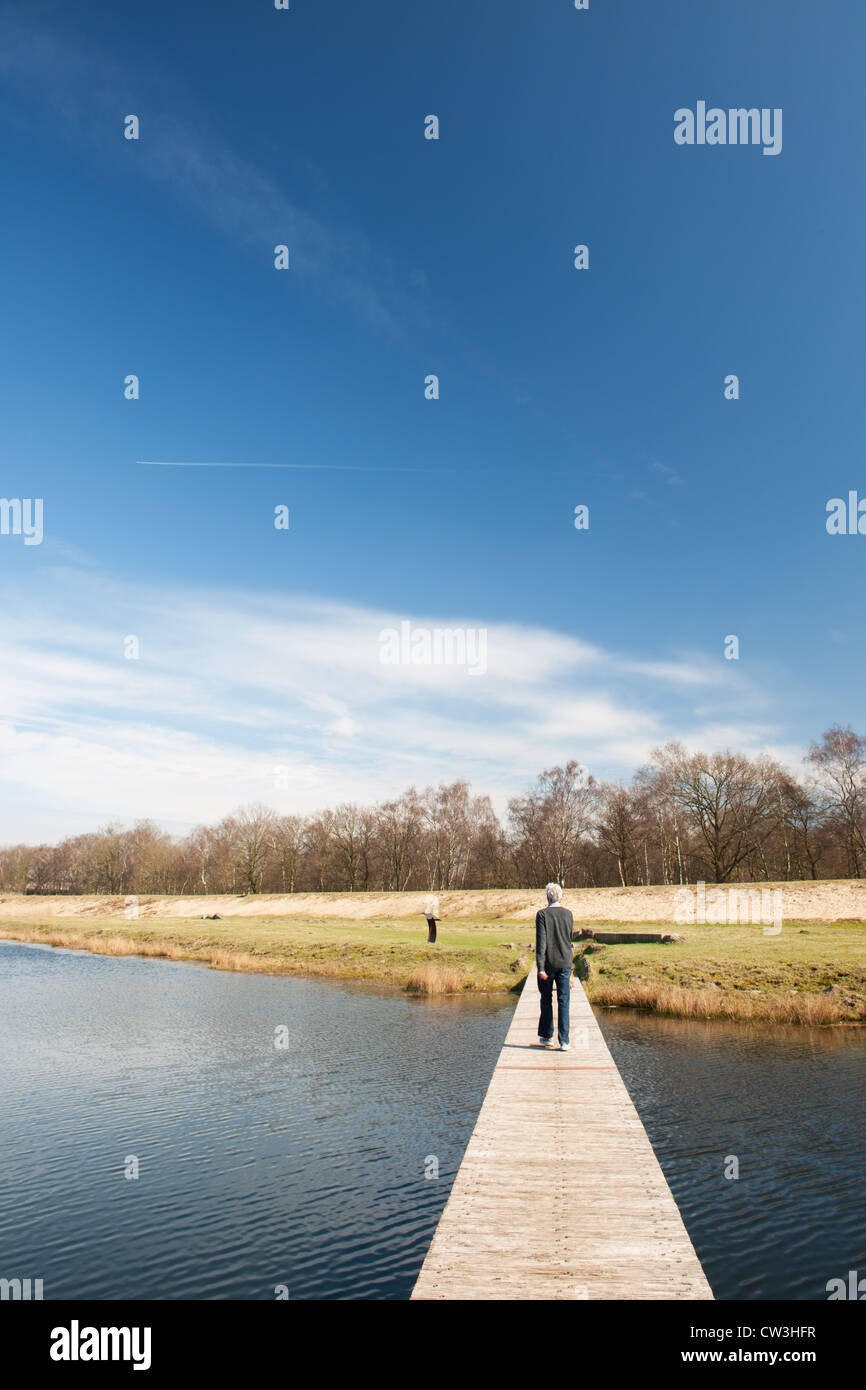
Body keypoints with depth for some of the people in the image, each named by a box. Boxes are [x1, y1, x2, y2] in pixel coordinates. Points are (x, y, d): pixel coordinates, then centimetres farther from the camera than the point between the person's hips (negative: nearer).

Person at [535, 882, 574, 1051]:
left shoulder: (542, 915, -9)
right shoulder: (568, 914, 2)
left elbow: (541, 942, -14)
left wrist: (541, 968, -15)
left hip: (549, 963, -2)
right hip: (565, 963, 2)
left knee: (546, 1000, 13)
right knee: (563, 1002, 4)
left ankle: (547, 1037, 20)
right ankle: (564, 1041, 1)